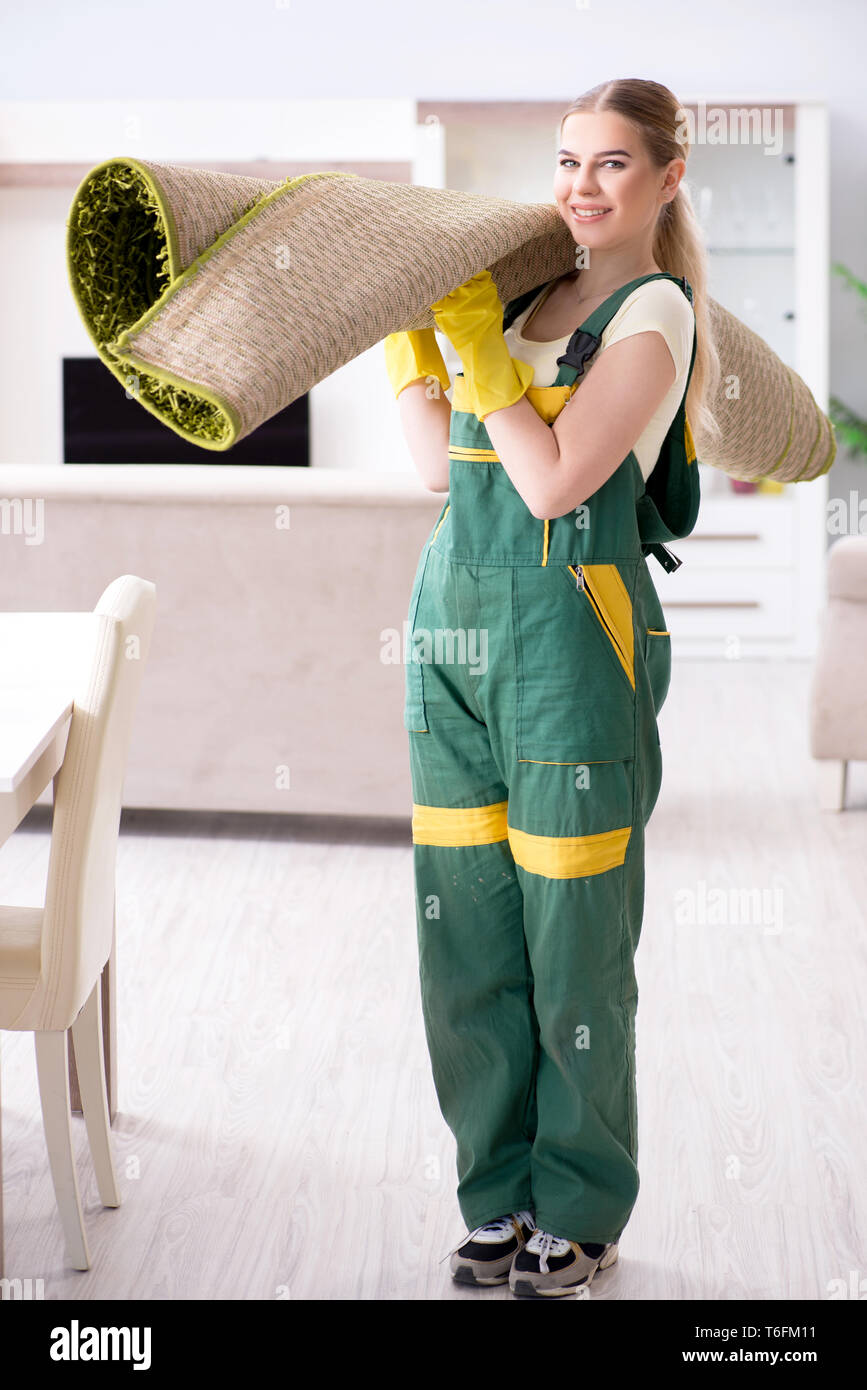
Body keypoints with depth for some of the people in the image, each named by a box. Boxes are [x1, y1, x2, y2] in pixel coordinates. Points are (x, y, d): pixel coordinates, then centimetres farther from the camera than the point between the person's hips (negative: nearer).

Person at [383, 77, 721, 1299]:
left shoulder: (655, 310, -5)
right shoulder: (527, 292, 16)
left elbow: (557, 479, -15)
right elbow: (441, 461, 15)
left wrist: (479, 343, -11)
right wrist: (406, 320, 14)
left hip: (569, 633, -7)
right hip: (456, 622, 7)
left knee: (574, 935, 0)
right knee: (466, 925, 9)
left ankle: (581, 1212, 14)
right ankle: (500, 1191, 22)